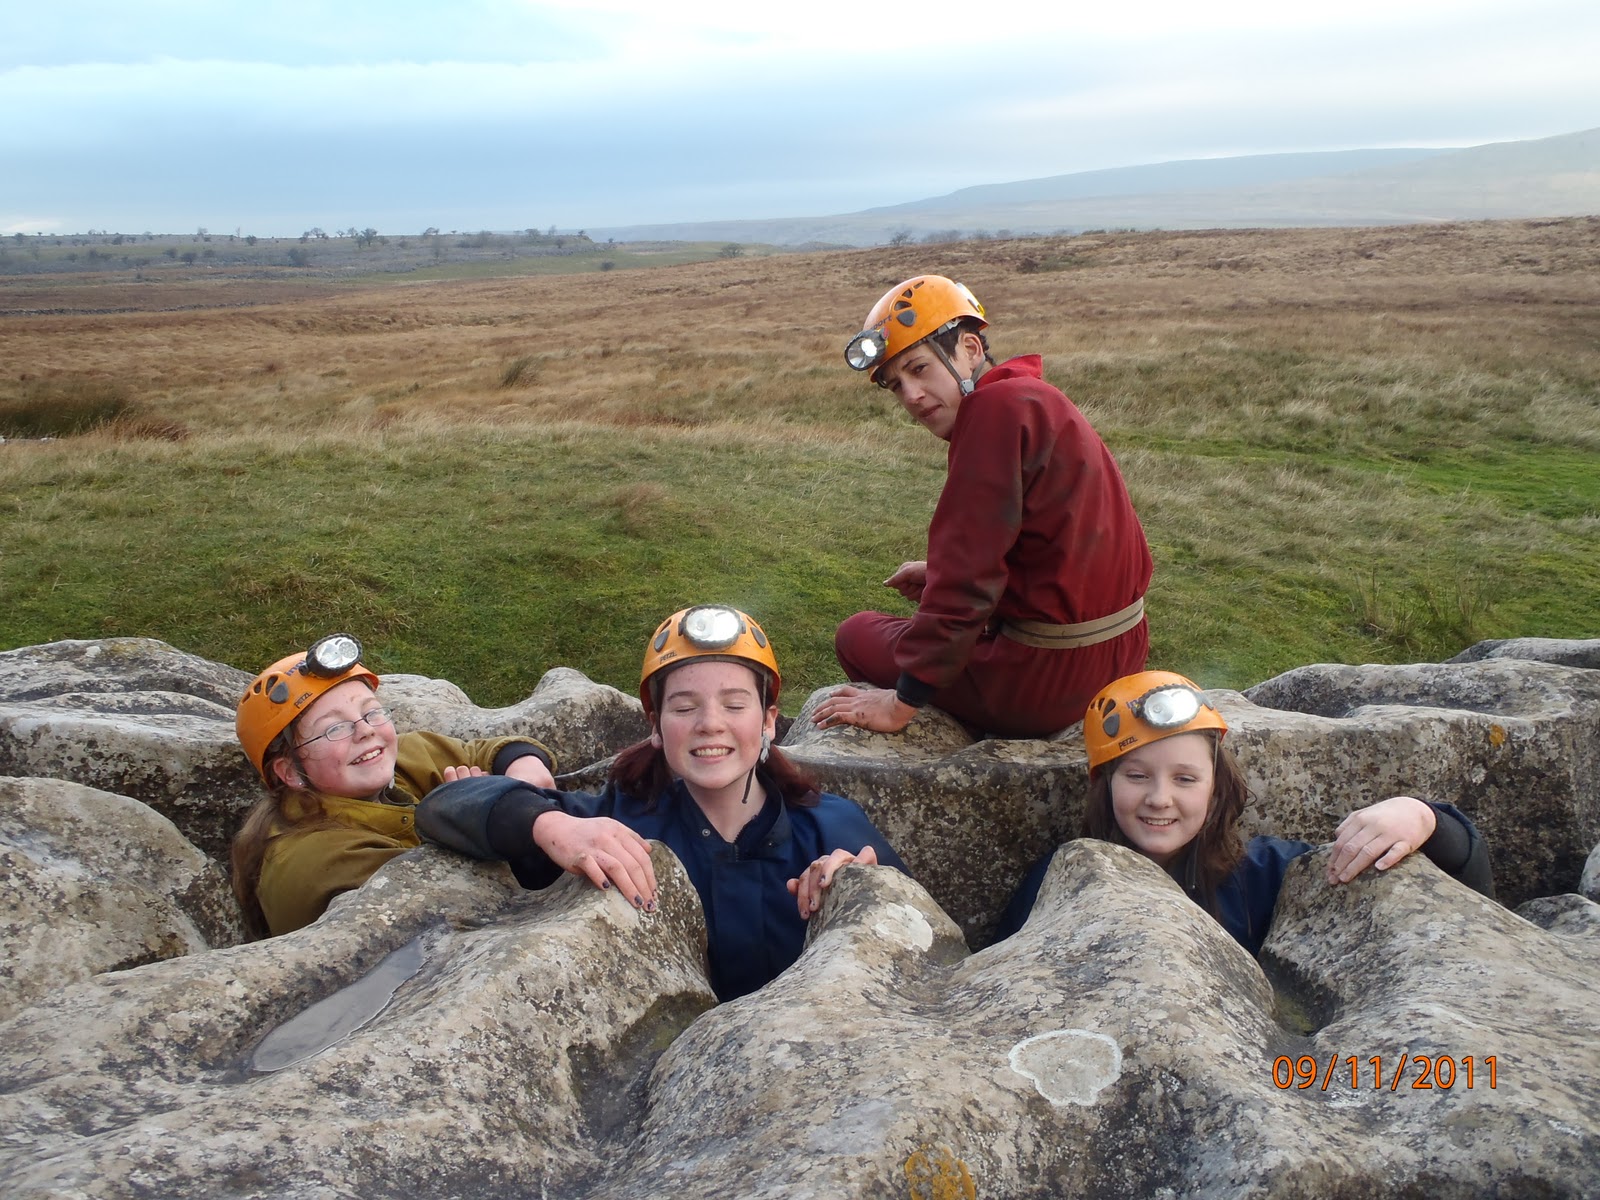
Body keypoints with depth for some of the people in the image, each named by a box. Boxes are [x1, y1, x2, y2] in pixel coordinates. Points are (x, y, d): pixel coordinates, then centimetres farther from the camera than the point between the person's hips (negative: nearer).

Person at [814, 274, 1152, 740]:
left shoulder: (996, 406, -19)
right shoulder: (1034, 398, 10)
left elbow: (968, 576, -22)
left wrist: (902, 703, -17)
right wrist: (941, 574, 17)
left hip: (1049, 680, -10)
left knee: (857, 636, 9)